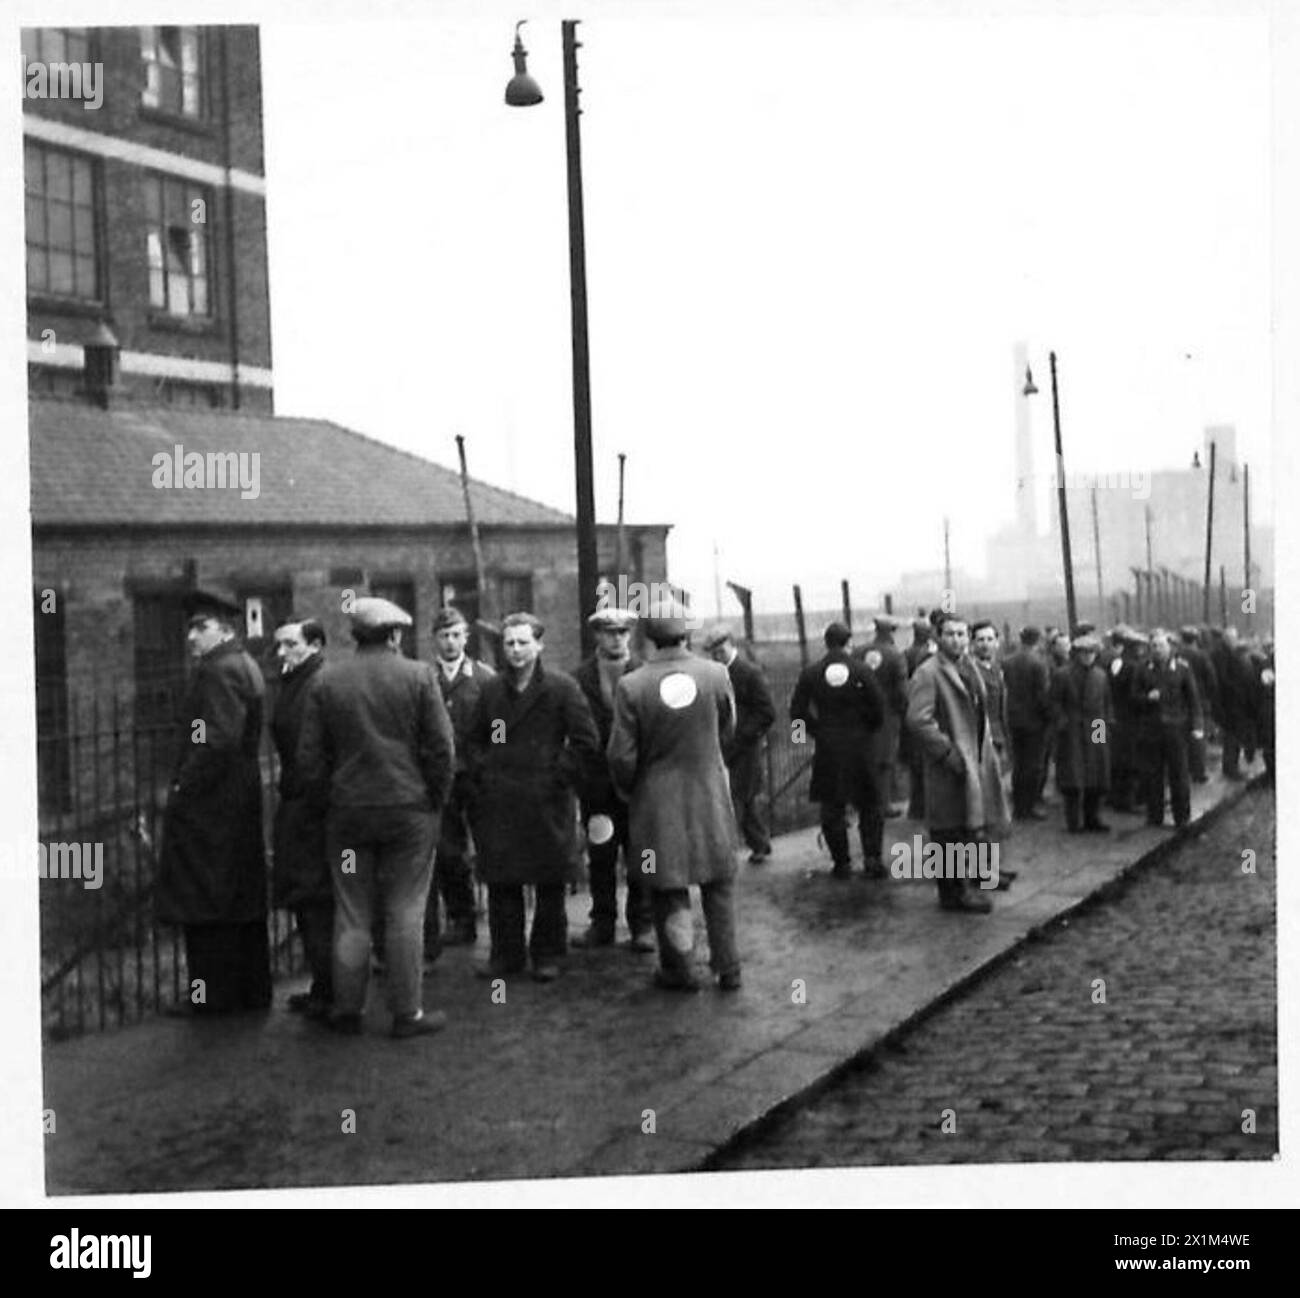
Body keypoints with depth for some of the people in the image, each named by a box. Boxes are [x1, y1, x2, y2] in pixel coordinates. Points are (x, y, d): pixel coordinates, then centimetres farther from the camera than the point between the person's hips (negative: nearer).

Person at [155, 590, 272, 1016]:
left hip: (208, 803, -10)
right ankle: (251, 989, 20)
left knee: (207, 902, -3)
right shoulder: (245, 667, 15)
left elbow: (219, 741, -24)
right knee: (243, 898, 13)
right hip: (241, 800, 10)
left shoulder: (218, 671, -15)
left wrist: (183, 788, -16)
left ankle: (213, 993, 1)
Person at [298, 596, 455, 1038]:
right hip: (409, 810, -2)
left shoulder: (327, 682, 0)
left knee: (351, 915, 11)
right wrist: (435, 801, 4)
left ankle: (347, 1010, 17)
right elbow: (442, 749, -7)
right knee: (405, 915, 5)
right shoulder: (418, 676, -5)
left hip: (348, 812, 2)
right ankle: (407, 1013, 9)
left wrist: (332, 791, 14)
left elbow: (309, 757, 0)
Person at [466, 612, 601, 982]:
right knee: (500, 883, 5)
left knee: (550, 886, 3)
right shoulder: (491, 690, 10)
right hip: (498, 804, 3)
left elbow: (586, 742, -2)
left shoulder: (561, 688, -2)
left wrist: (561, 776, -6)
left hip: (546, 801, -3)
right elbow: (474, 740, 20)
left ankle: (548, 955, 13)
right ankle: (505, 953, 15)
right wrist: (481, 775, 7)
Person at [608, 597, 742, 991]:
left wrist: (629, 791, 9)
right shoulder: (715, 674, -9)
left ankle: (678, 970, 18)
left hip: (657, 800, -1)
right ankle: (727, 968, 18)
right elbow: (727, 732, 6)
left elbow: (622, 756, -9)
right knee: (718, 884, 14)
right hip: (709, 795, 1)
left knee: (668, 886, 11)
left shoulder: (632, 686, -13)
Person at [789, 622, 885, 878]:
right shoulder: (863, 672, -7)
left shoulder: (810, 674, -3)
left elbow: (797, 712, -2)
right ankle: (872, 859, 3)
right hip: (860, 747, -1)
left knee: (832, 809, 10)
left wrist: (817, 732, 10)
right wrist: (866, 731, 10)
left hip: (827, 750, 1)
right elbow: (878, 712, -7)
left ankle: (841, 863, 10)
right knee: (868, 806, 10)